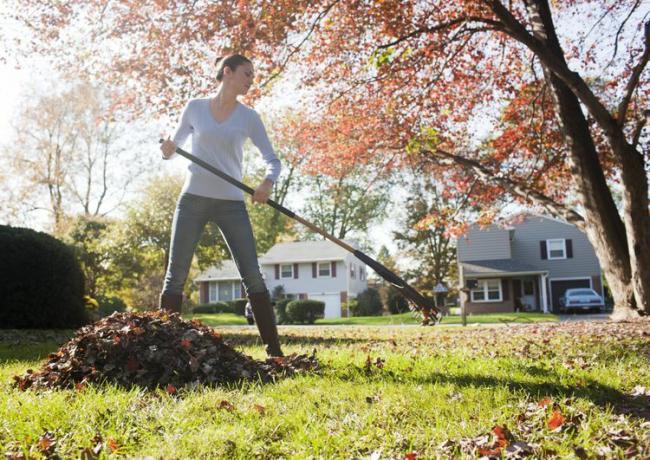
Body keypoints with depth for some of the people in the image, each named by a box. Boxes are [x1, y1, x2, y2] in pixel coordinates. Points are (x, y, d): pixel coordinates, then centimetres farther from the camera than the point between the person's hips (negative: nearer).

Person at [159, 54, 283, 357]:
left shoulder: (248, 117, 5)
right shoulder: (195, 108, 4)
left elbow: (271, 159, 3)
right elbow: (175, 145, 15)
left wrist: (268, 182, -19)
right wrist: (167, 151, -9)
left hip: (232, 203, 0)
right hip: (193, 199, 0)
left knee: (253, 277, -5)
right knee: (175, 276, -1)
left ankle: (274, 350, 1)